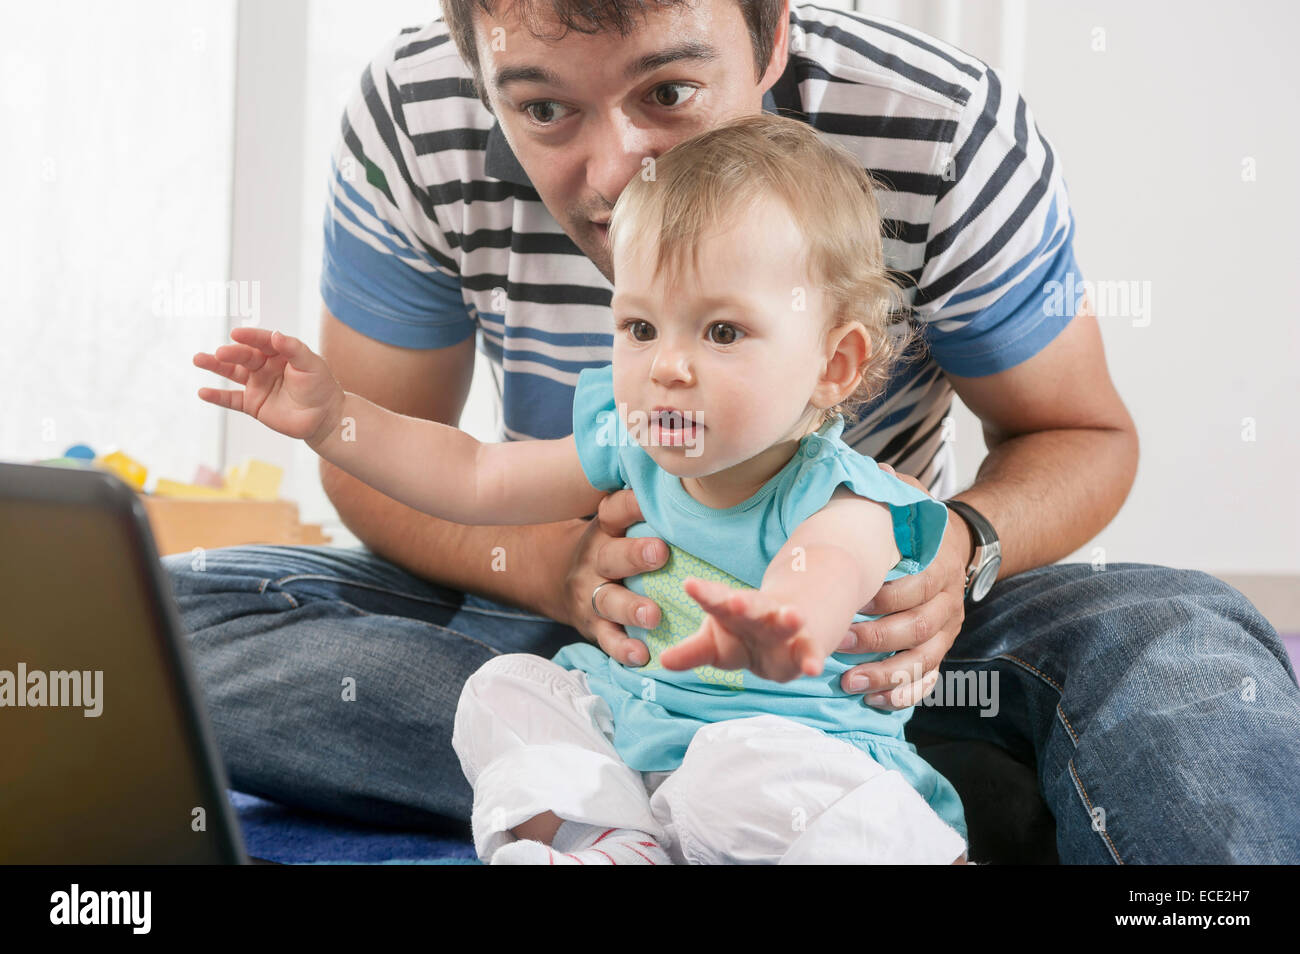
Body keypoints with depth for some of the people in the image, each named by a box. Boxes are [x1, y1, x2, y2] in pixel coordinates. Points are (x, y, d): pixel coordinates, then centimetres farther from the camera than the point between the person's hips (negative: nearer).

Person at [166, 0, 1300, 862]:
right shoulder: (411, 124, -19)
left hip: (847, 628, -2)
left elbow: (1080, 433, -7)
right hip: (565, 615, 3)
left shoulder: (947, 133, -21)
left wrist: (964, 543, -32)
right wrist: (549, 562, -30)